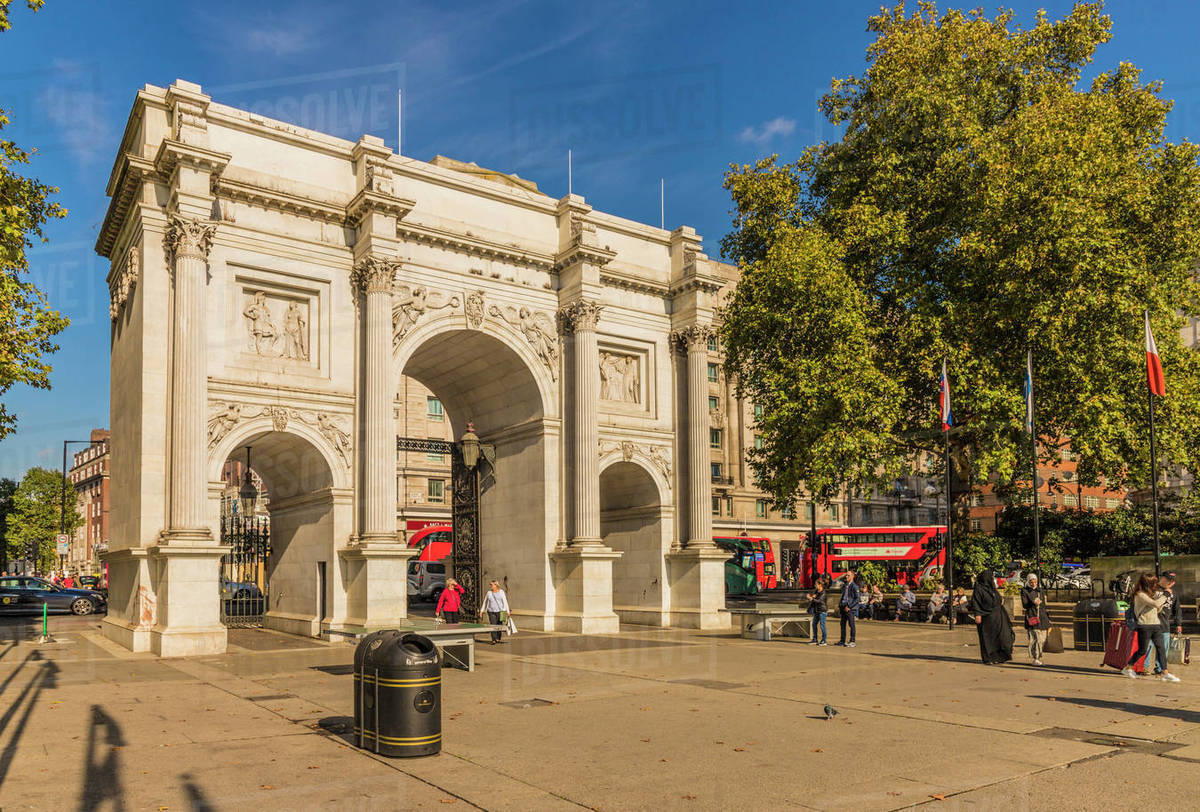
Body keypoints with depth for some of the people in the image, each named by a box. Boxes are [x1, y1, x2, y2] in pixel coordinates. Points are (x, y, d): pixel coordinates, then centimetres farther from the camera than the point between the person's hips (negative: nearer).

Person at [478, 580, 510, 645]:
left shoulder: (501, 592, 1)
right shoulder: (488, 593, 7)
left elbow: (505, 602, -1)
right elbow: (485, 602, 15)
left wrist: (507, 611, -5)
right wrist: (481, 610, 12)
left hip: (499, 611, -1)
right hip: (491, 611, 1)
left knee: (499, 625, 4)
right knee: (493, 625, -8)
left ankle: (498, 639, 21)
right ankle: (494, 640, -6)